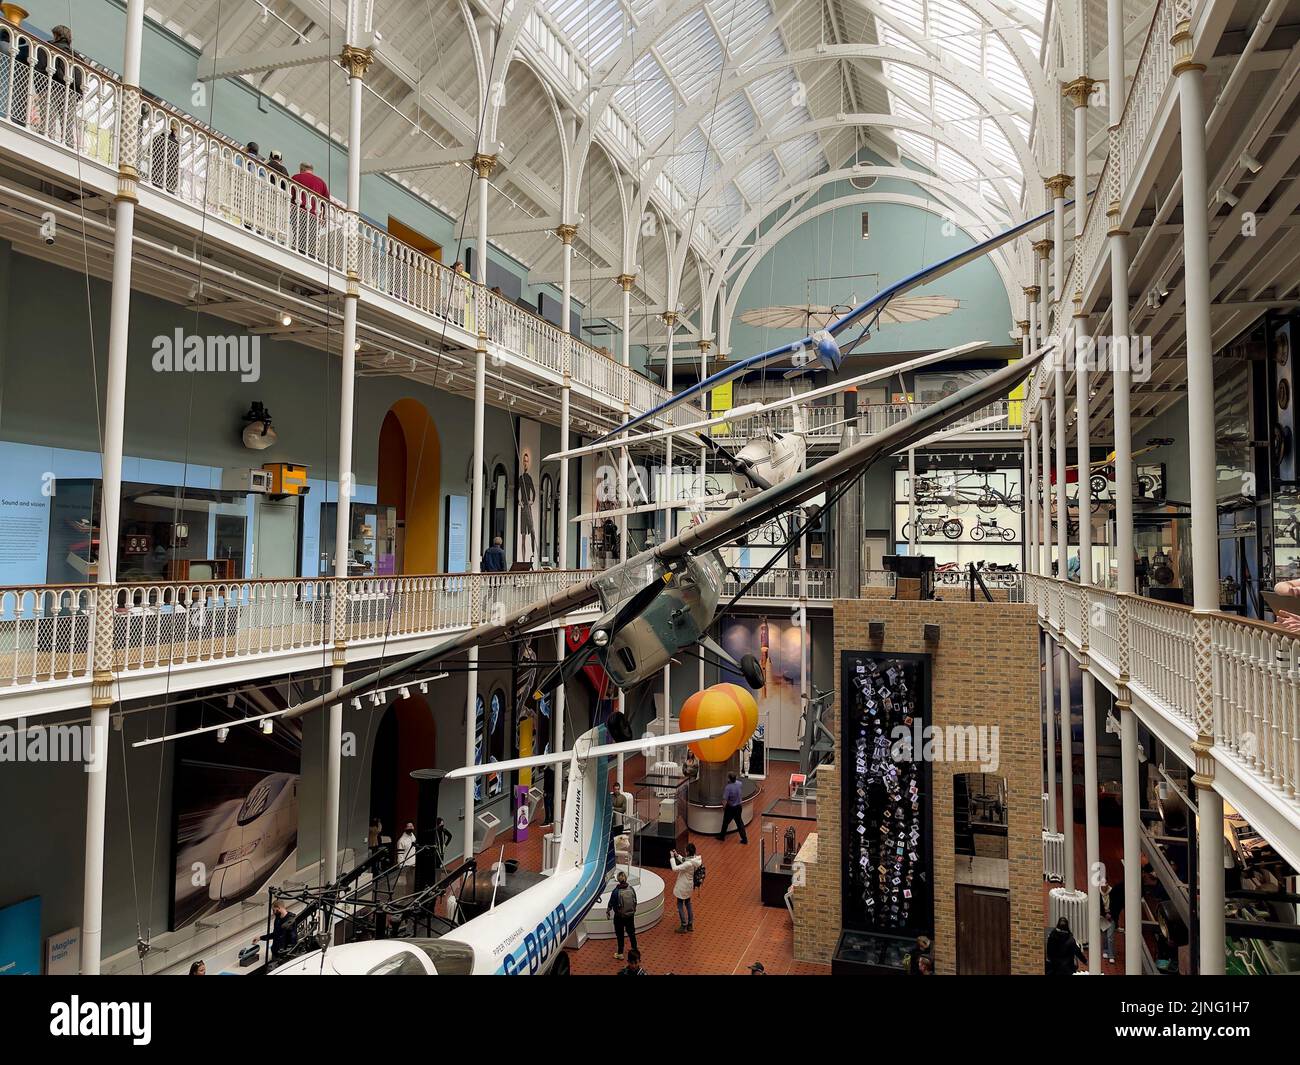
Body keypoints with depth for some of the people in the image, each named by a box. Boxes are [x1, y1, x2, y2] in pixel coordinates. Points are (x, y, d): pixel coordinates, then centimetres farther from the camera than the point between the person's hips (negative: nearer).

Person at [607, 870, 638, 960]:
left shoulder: (616, 891, -22)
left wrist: (608, 910, 10)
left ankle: (620, 954, 25)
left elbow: (611, 903, -10)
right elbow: (635, 902, 1)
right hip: (630, 915, 3)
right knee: (631, 933, 20)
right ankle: (635, 951, 32)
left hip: (619, 916, -3)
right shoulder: (631, 889, -11)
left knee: (620, 935, 13)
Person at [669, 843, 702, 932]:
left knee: (680, 905, 8)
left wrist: (672, 857, -24)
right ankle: (690, 925, 32)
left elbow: (675, 868, -33)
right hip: (689, 886, 9)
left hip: (683, 887, -9)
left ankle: (684, 926, 17)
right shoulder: (695, 859, -7)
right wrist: (677, 855, 4)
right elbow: (684, 861, 12)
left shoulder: (689, 864, -33)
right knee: (688, 903, 22)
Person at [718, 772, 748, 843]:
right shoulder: (738, 784, -10)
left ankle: (722, 836, 34)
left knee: (725, 822, 16)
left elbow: (725, 800, -26)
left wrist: (723, 807, -9)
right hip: (738, 807, 5)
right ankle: (744, 839, 17)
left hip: (730, 808, -5)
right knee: (739, 822, 15)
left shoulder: (728, 788, -28)